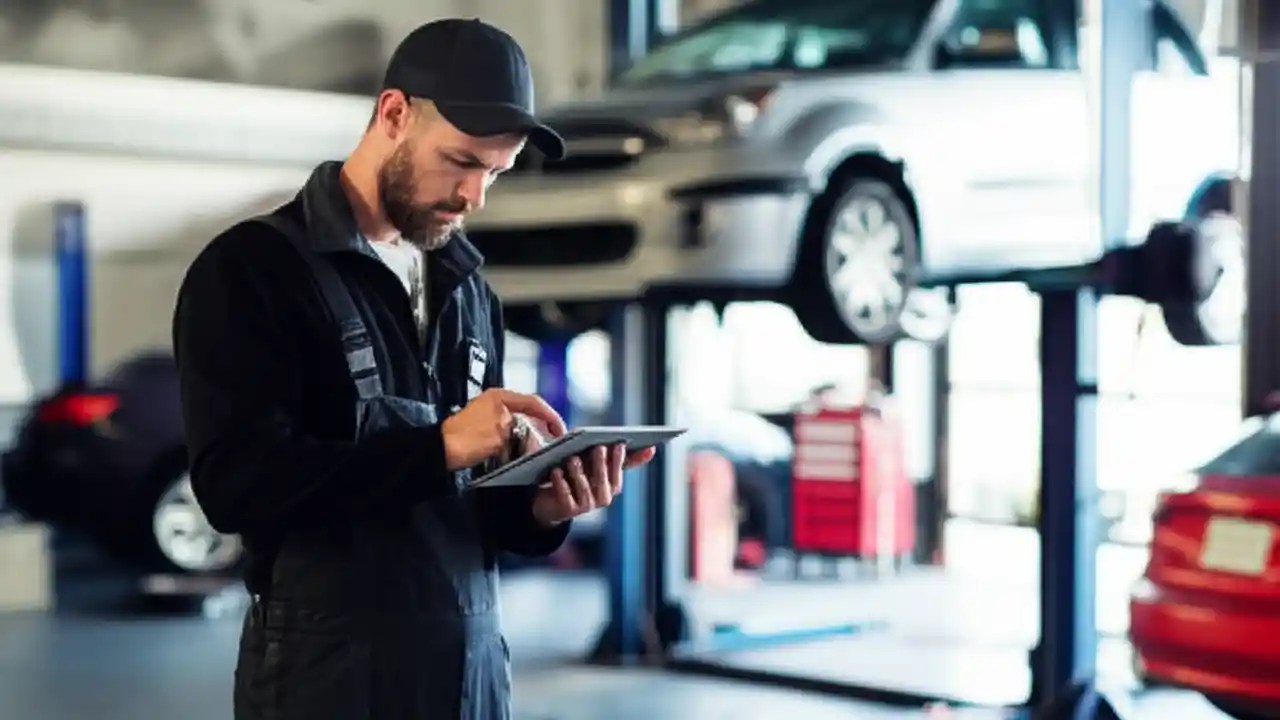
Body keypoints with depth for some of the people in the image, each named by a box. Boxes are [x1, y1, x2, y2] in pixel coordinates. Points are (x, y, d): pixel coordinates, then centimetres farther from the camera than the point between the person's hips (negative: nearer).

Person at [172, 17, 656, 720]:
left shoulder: (468, 290, 12)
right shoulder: (251, 269, -7)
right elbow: (235, 481, -19)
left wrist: (541, 508, -7)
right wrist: (439, 445, -22)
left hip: (473, 662, 6)